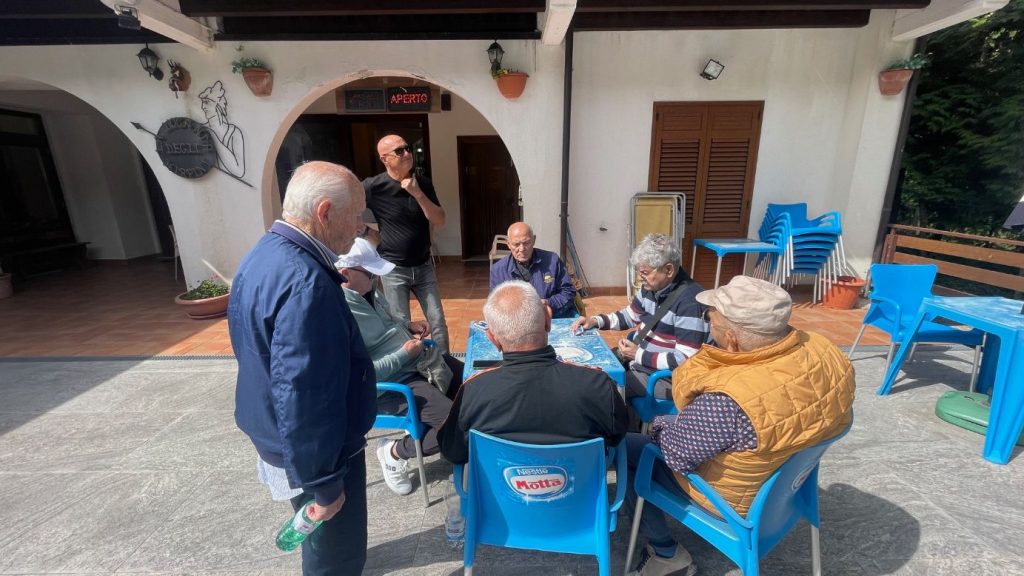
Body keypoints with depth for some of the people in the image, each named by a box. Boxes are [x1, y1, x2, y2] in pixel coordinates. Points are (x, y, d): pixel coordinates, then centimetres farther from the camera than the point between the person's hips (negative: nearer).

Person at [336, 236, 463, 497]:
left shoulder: (368, 289, 3)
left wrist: (408, 327, 3)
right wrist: (405, 354, -21)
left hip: (421, 362, 10)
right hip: (392, 384, -9)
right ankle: (394, 452, 5)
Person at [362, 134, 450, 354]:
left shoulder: (423, 183, -1)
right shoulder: (373, 186, -13)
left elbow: (440, 222, -8)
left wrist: (417, 193, -20)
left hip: (423, 266, 3)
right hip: (393, 269, -3)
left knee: (438, 322, 7)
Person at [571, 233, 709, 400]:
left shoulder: (689, 301, -25)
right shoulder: (652, 287, 0)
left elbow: (685, 360, -27)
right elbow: (629, 316, 15)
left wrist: (639, 355, -23)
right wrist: (596, 320, 0)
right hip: (636, 358, 9)